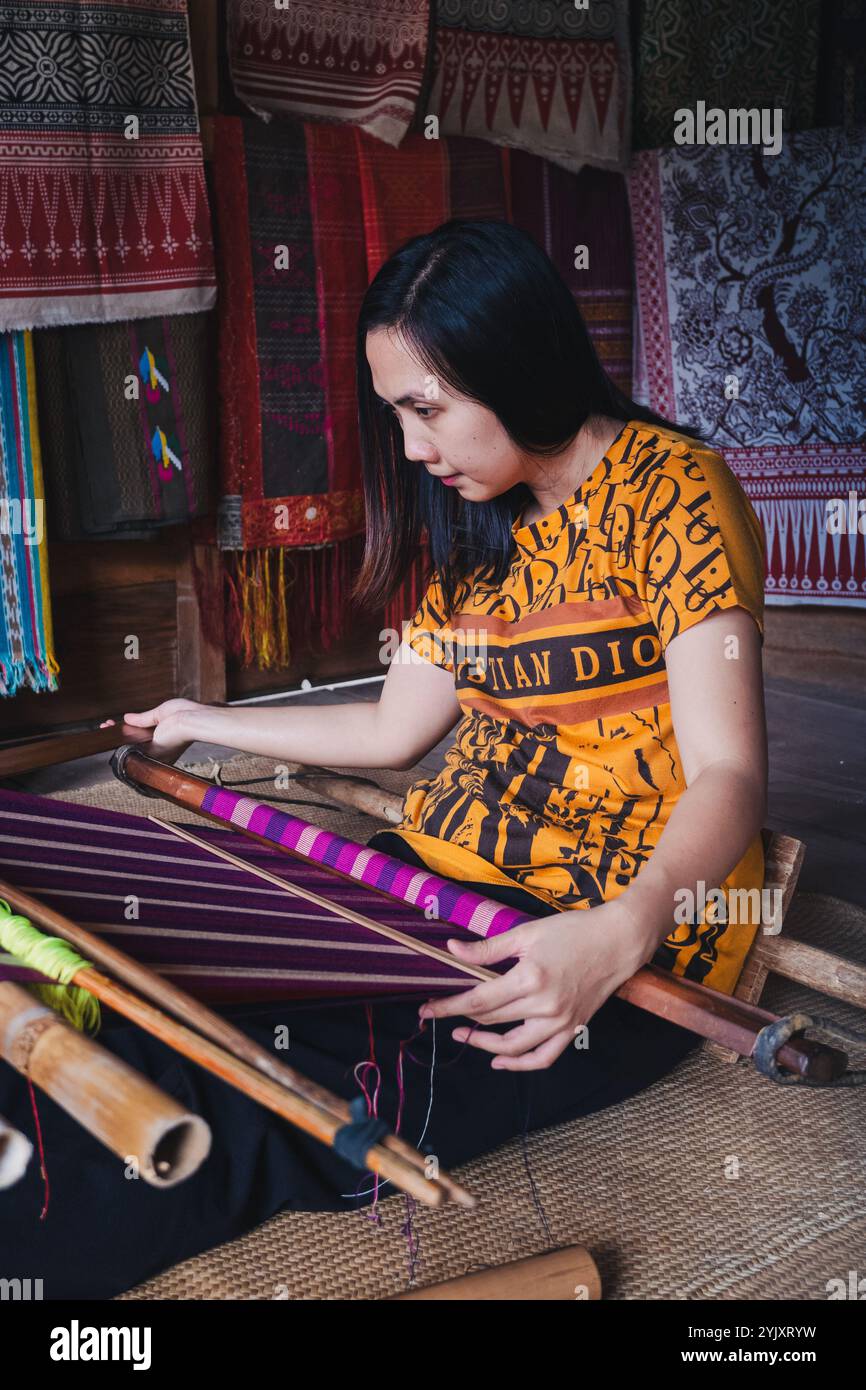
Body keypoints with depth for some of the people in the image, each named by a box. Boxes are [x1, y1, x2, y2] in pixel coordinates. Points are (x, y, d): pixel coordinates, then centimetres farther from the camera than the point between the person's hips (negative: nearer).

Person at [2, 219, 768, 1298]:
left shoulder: (671, 490, -11)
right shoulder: (482, 527, 13)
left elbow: (726, 773, -18)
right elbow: (392, 729, 19)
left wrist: (620, 932, -37)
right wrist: (207, 722, 29)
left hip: (628, 938, -7)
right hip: (448, 872, 7)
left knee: (268, 1103, -27)